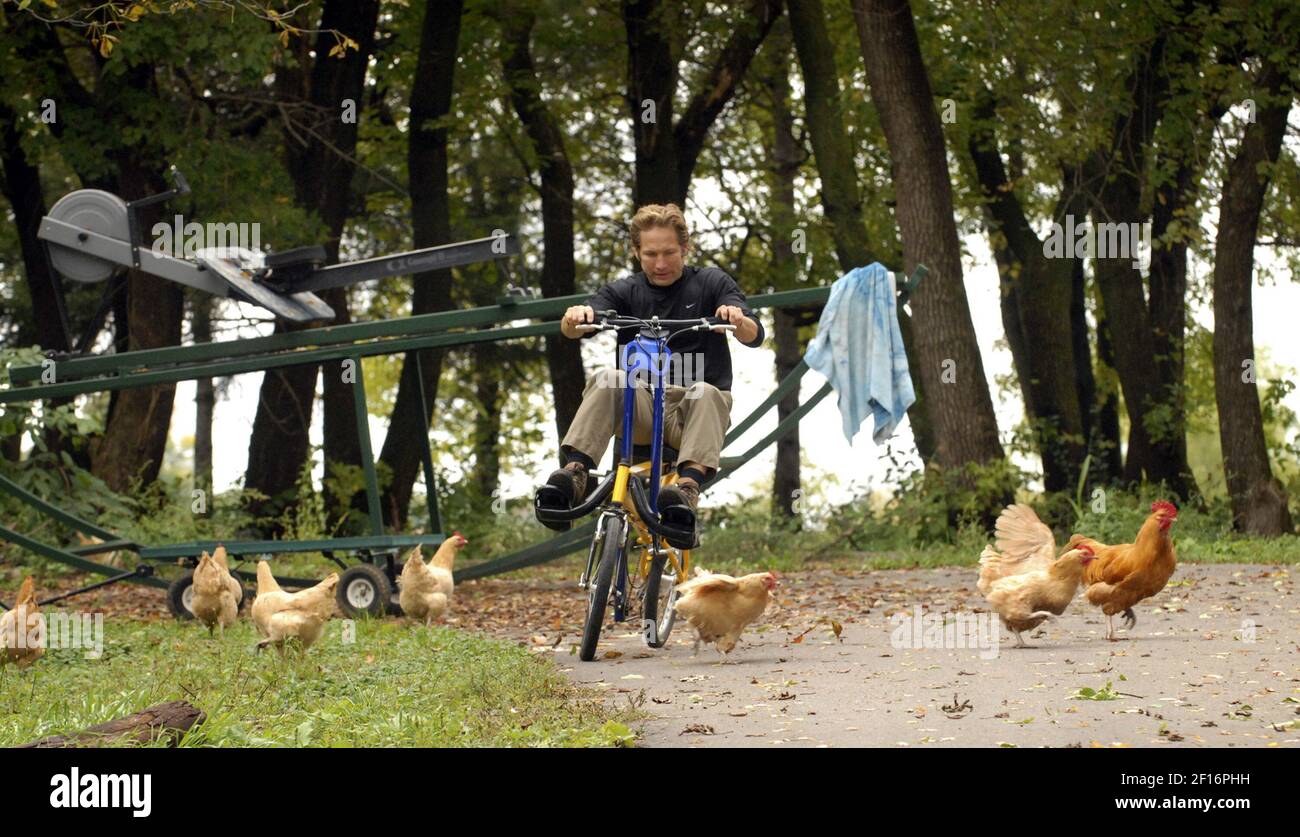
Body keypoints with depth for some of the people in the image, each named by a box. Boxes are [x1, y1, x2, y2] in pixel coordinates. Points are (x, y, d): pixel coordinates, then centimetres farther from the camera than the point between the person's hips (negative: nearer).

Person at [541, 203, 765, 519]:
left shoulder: (711, 283, 9)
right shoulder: (625, 291, 12)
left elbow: (754, 336, -5)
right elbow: (574, 330, -5)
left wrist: (737, 319, -30)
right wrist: (575, 318, -31)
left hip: (691, 407, -1)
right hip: (640, 403, 1)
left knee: (705, 393, -35)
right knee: (607, 379, -30)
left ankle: (689, 486, -55)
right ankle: (575, 473, -43)